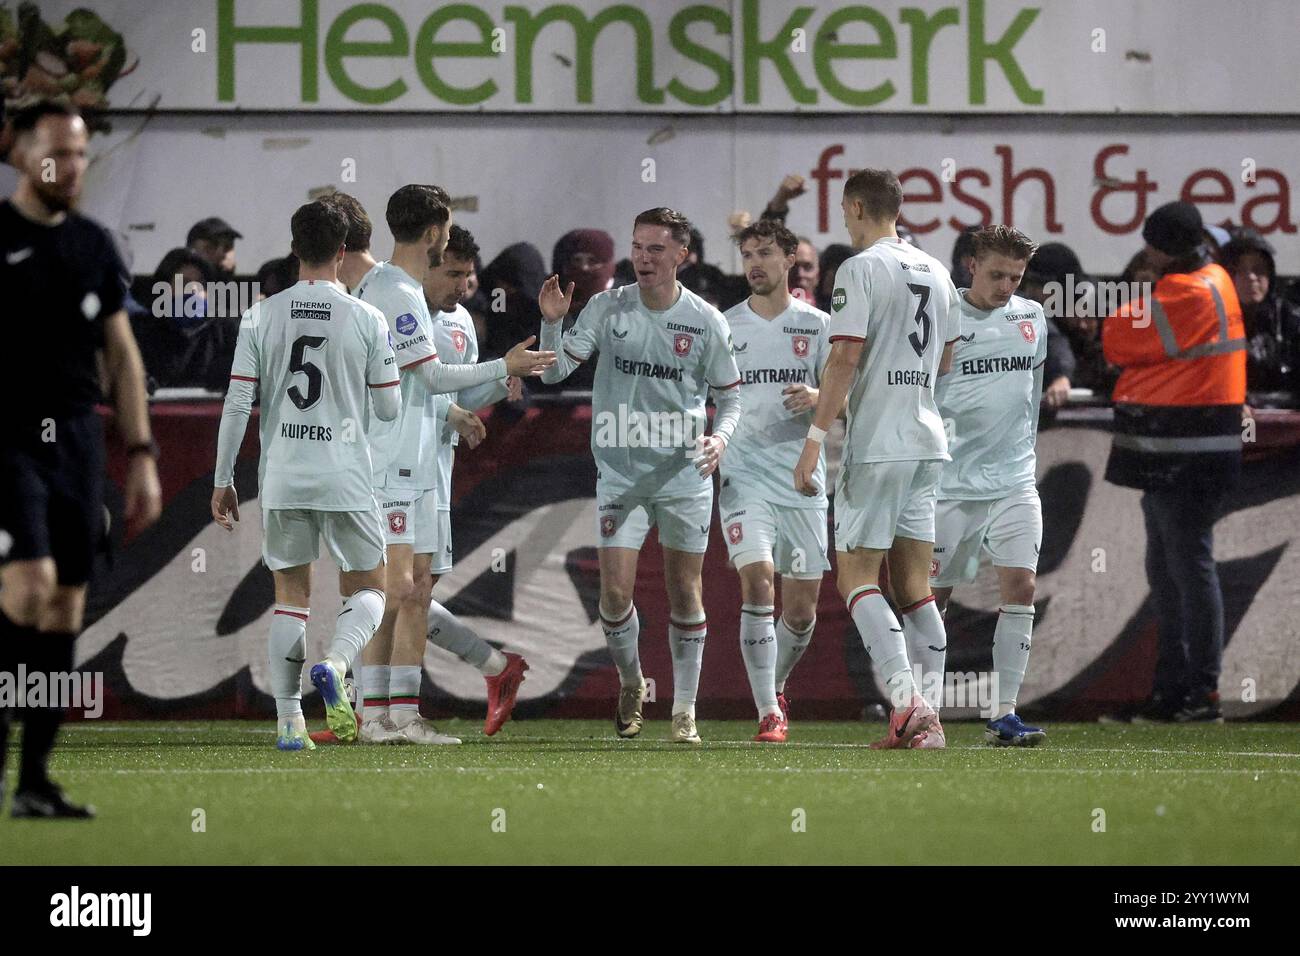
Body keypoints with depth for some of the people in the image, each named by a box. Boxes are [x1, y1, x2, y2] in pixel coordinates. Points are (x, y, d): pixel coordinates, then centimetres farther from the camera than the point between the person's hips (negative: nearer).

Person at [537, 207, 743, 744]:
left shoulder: (705, 321, -2)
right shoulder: (607, 309, -1)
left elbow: (730, 397, 7)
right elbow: (553, 371, -3)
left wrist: (720, 438, -13)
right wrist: (551, 322, -20)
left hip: (685, 473, 0)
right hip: (620, 472, 0)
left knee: (685, 593, 4)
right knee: (615, 592, -7)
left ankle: (684, 709, 14)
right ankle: (631, 684, 18)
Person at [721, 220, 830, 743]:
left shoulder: (816, 325, 6)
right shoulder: (724, 327, 7)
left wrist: (818, 397, -17)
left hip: (802, 482, 1)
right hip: (744, 477, -1)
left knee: (802, 609, 5)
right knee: (757, 582, -20)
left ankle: (776, 687, 33)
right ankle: (768, 713, -17)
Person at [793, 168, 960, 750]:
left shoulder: (860, 270, -10)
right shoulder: (935, 272, 14)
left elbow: (845, 357, -17)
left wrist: (815, 438, -16)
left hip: (875, 445, -7)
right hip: (927, 440, 7)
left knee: (857, 577, -4)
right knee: (913, 584, 8)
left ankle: (905, 700, -19)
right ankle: (928, 722, 4)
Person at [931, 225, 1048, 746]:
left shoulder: (1032, 317, 8)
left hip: (1015, 482, 3)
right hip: (952, 483, -3)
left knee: (1020, 587, -8)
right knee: (933, 596, 2)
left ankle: (1005, 713, -5)